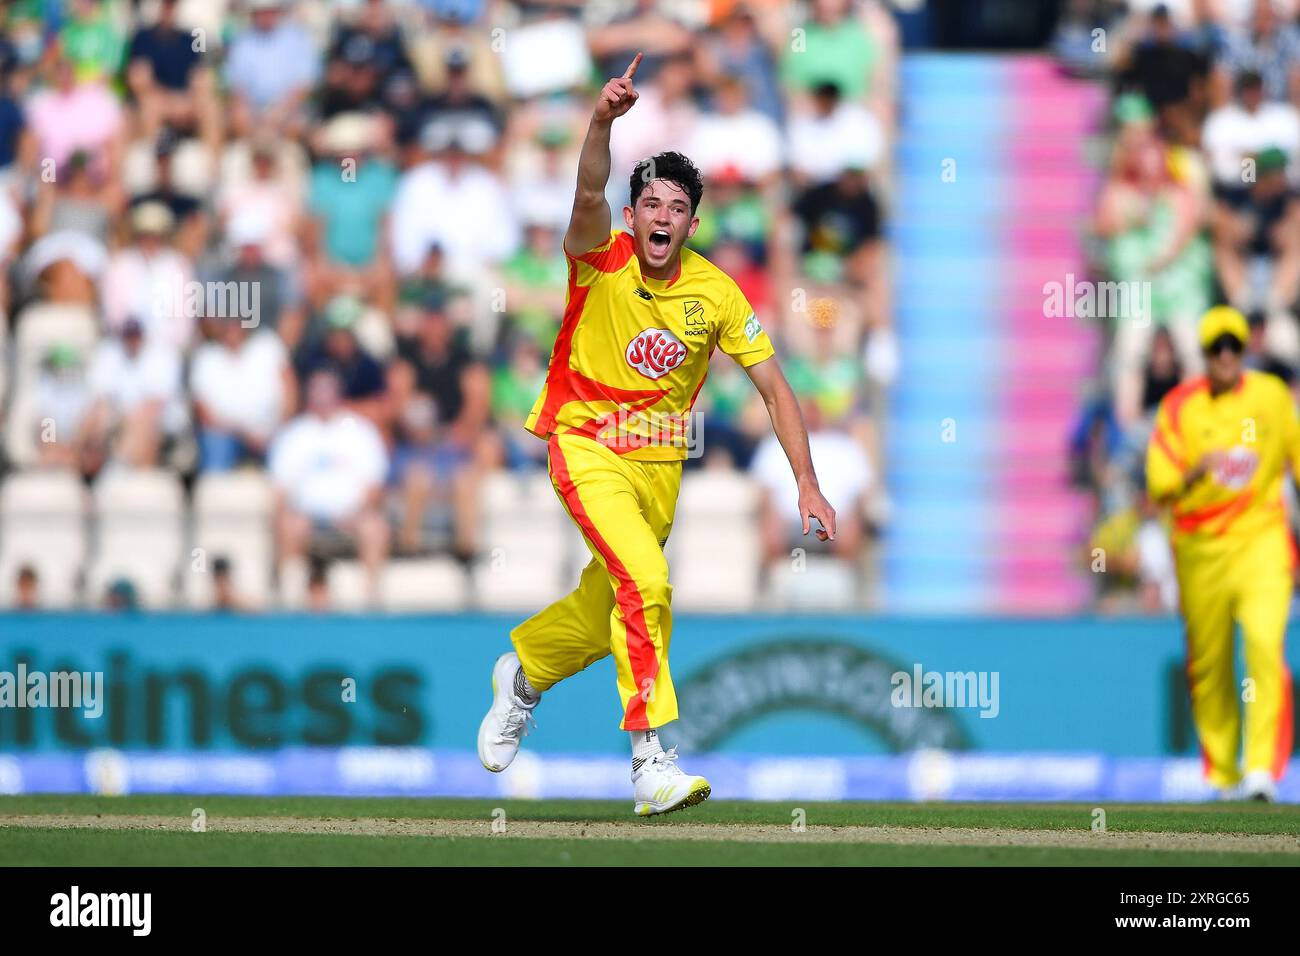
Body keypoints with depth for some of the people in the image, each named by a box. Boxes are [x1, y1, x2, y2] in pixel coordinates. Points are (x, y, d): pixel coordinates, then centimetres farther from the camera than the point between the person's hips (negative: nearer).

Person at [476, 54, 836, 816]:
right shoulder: (602, 261, -15)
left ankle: (524, 673, 49)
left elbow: (774, 388, -3)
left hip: (660, 460, 5)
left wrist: (807, 485, -10)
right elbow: (589, 196, -36)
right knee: (645, 582, -24)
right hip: (587, 449, -5)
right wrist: (604, 122, -54)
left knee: (608, 610, 16)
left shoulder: (716, 293, -7)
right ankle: (651, 758, -23)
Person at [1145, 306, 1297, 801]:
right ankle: (1221, 773, 23)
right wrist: (1198, 470, -24)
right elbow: (1159, 486, -4)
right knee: (1208, 664, 6)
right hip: (1200, 546, 1)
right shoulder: (1180, 406, 0)